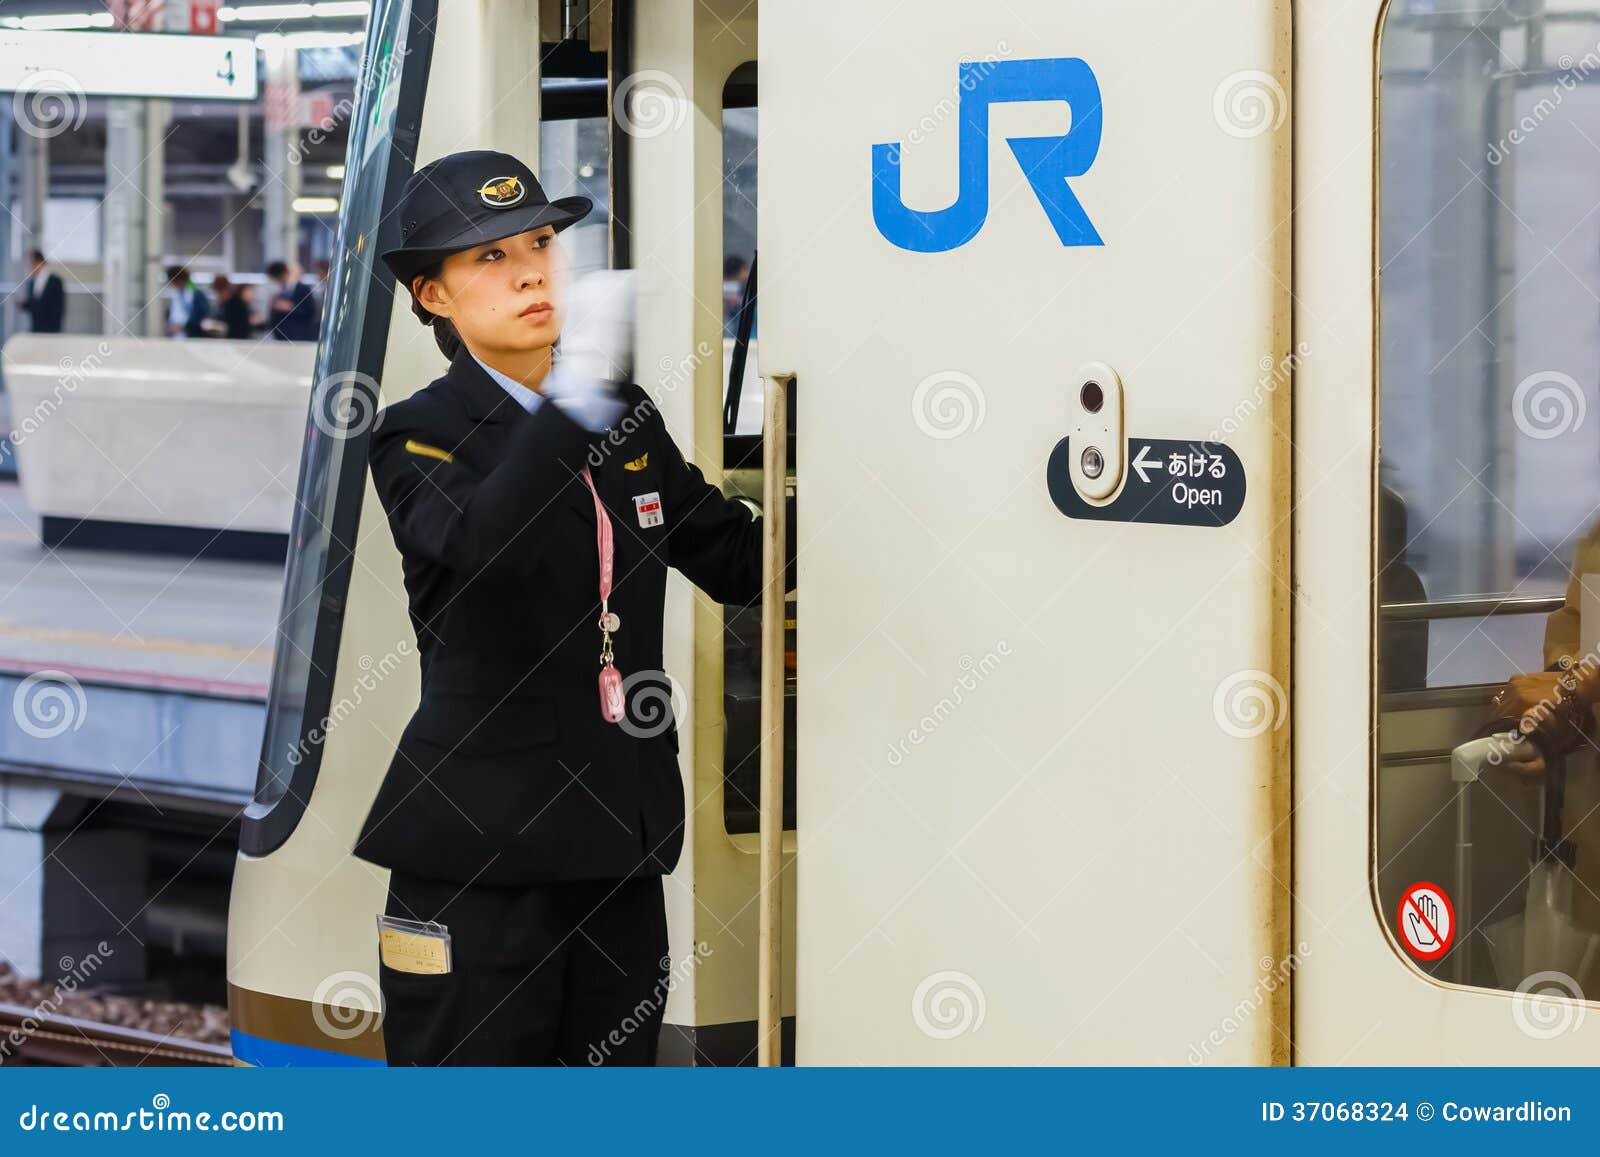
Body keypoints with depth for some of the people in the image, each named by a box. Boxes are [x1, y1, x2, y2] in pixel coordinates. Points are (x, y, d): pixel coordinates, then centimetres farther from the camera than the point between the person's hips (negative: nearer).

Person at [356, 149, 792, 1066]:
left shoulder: (629, 421, 12)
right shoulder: (421, 436, -7)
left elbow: (742, 564, 13)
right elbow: (476, 545, -28)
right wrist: (580, 392, -39)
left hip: (620, 852, 6)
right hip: (479, 854, -6)